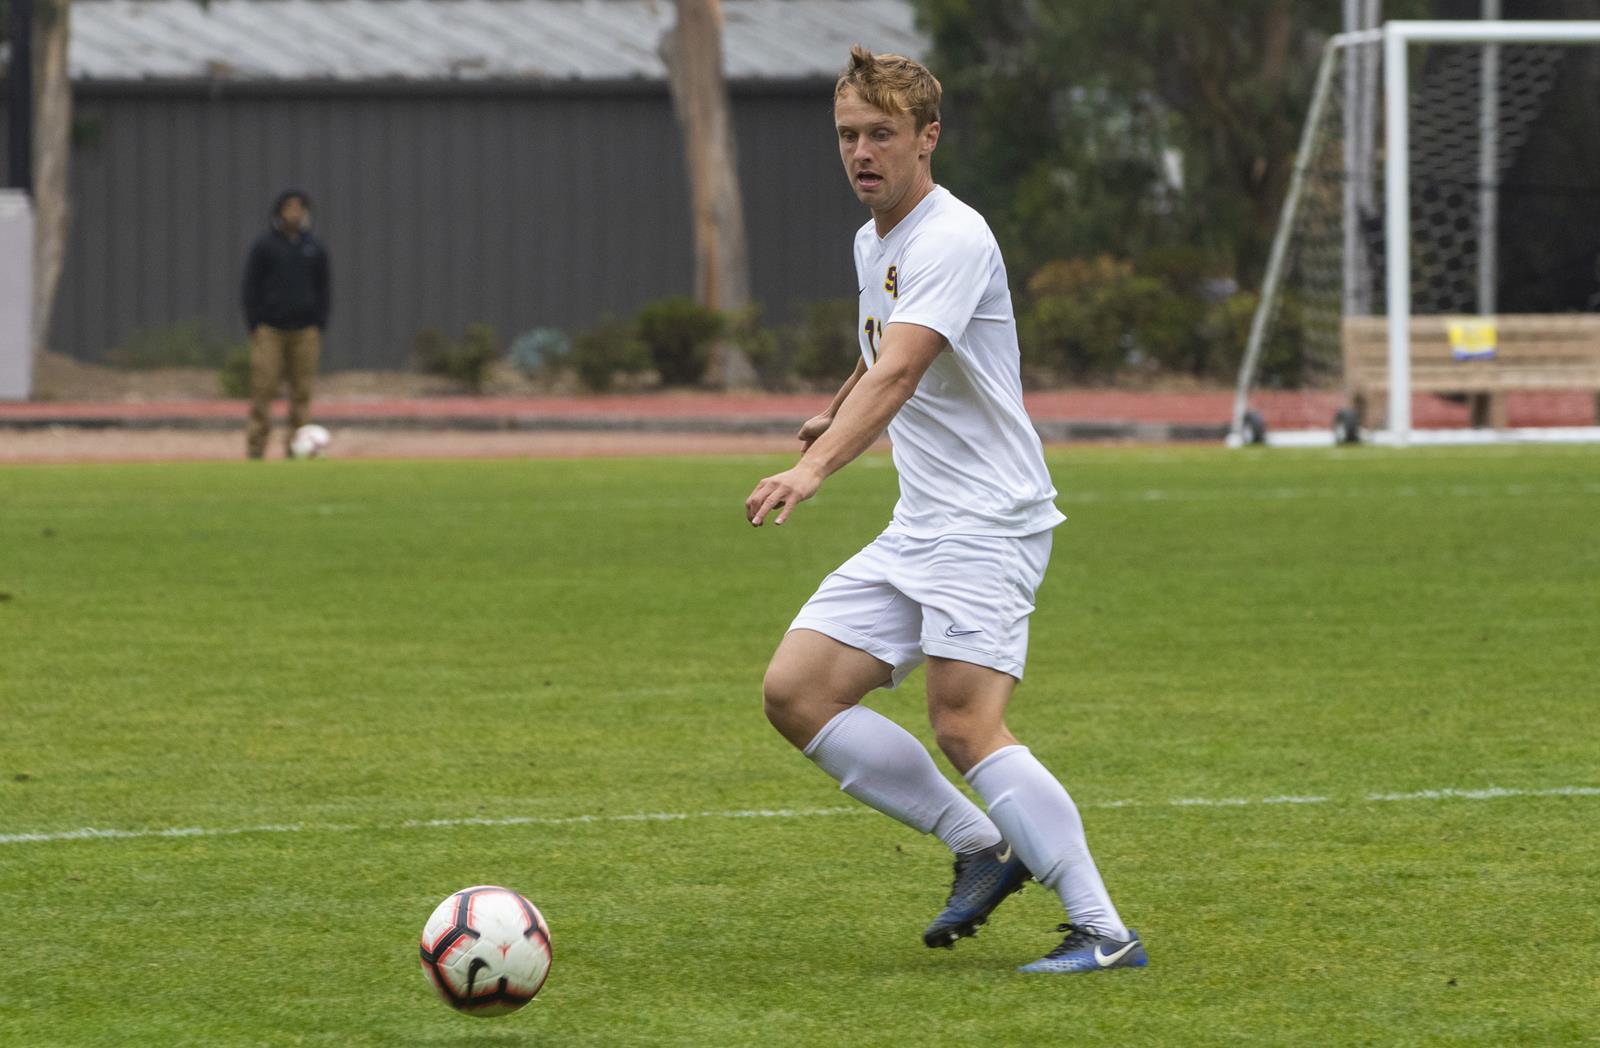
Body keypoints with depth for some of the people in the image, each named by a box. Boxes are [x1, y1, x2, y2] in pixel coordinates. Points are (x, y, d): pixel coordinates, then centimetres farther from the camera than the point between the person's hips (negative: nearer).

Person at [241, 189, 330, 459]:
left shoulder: (315, 248, 12)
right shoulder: (264, 246, 4)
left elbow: (322, 290, 16)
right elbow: (251, 288, 3)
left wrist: (320, 327, 6)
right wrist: (254, 328, -4)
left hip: (305, 332, 3)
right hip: (269, 330, -3)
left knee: (302, 394, -1)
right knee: (263, 391, -9)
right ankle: (255, 449, -8)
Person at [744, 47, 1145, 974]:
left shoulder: (951, 239, -16)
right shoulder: (872, 244, 14)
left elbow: (898, 374, -31)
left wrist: (817, 466, -44)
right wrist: (835, 418, 54)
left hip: (989, 519, -9)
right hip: (918, 528, 9)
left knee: (966, 726, -22)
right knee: (795, 692, 0)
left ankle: (1104, 933, -19)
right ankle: (983, 848, 8)